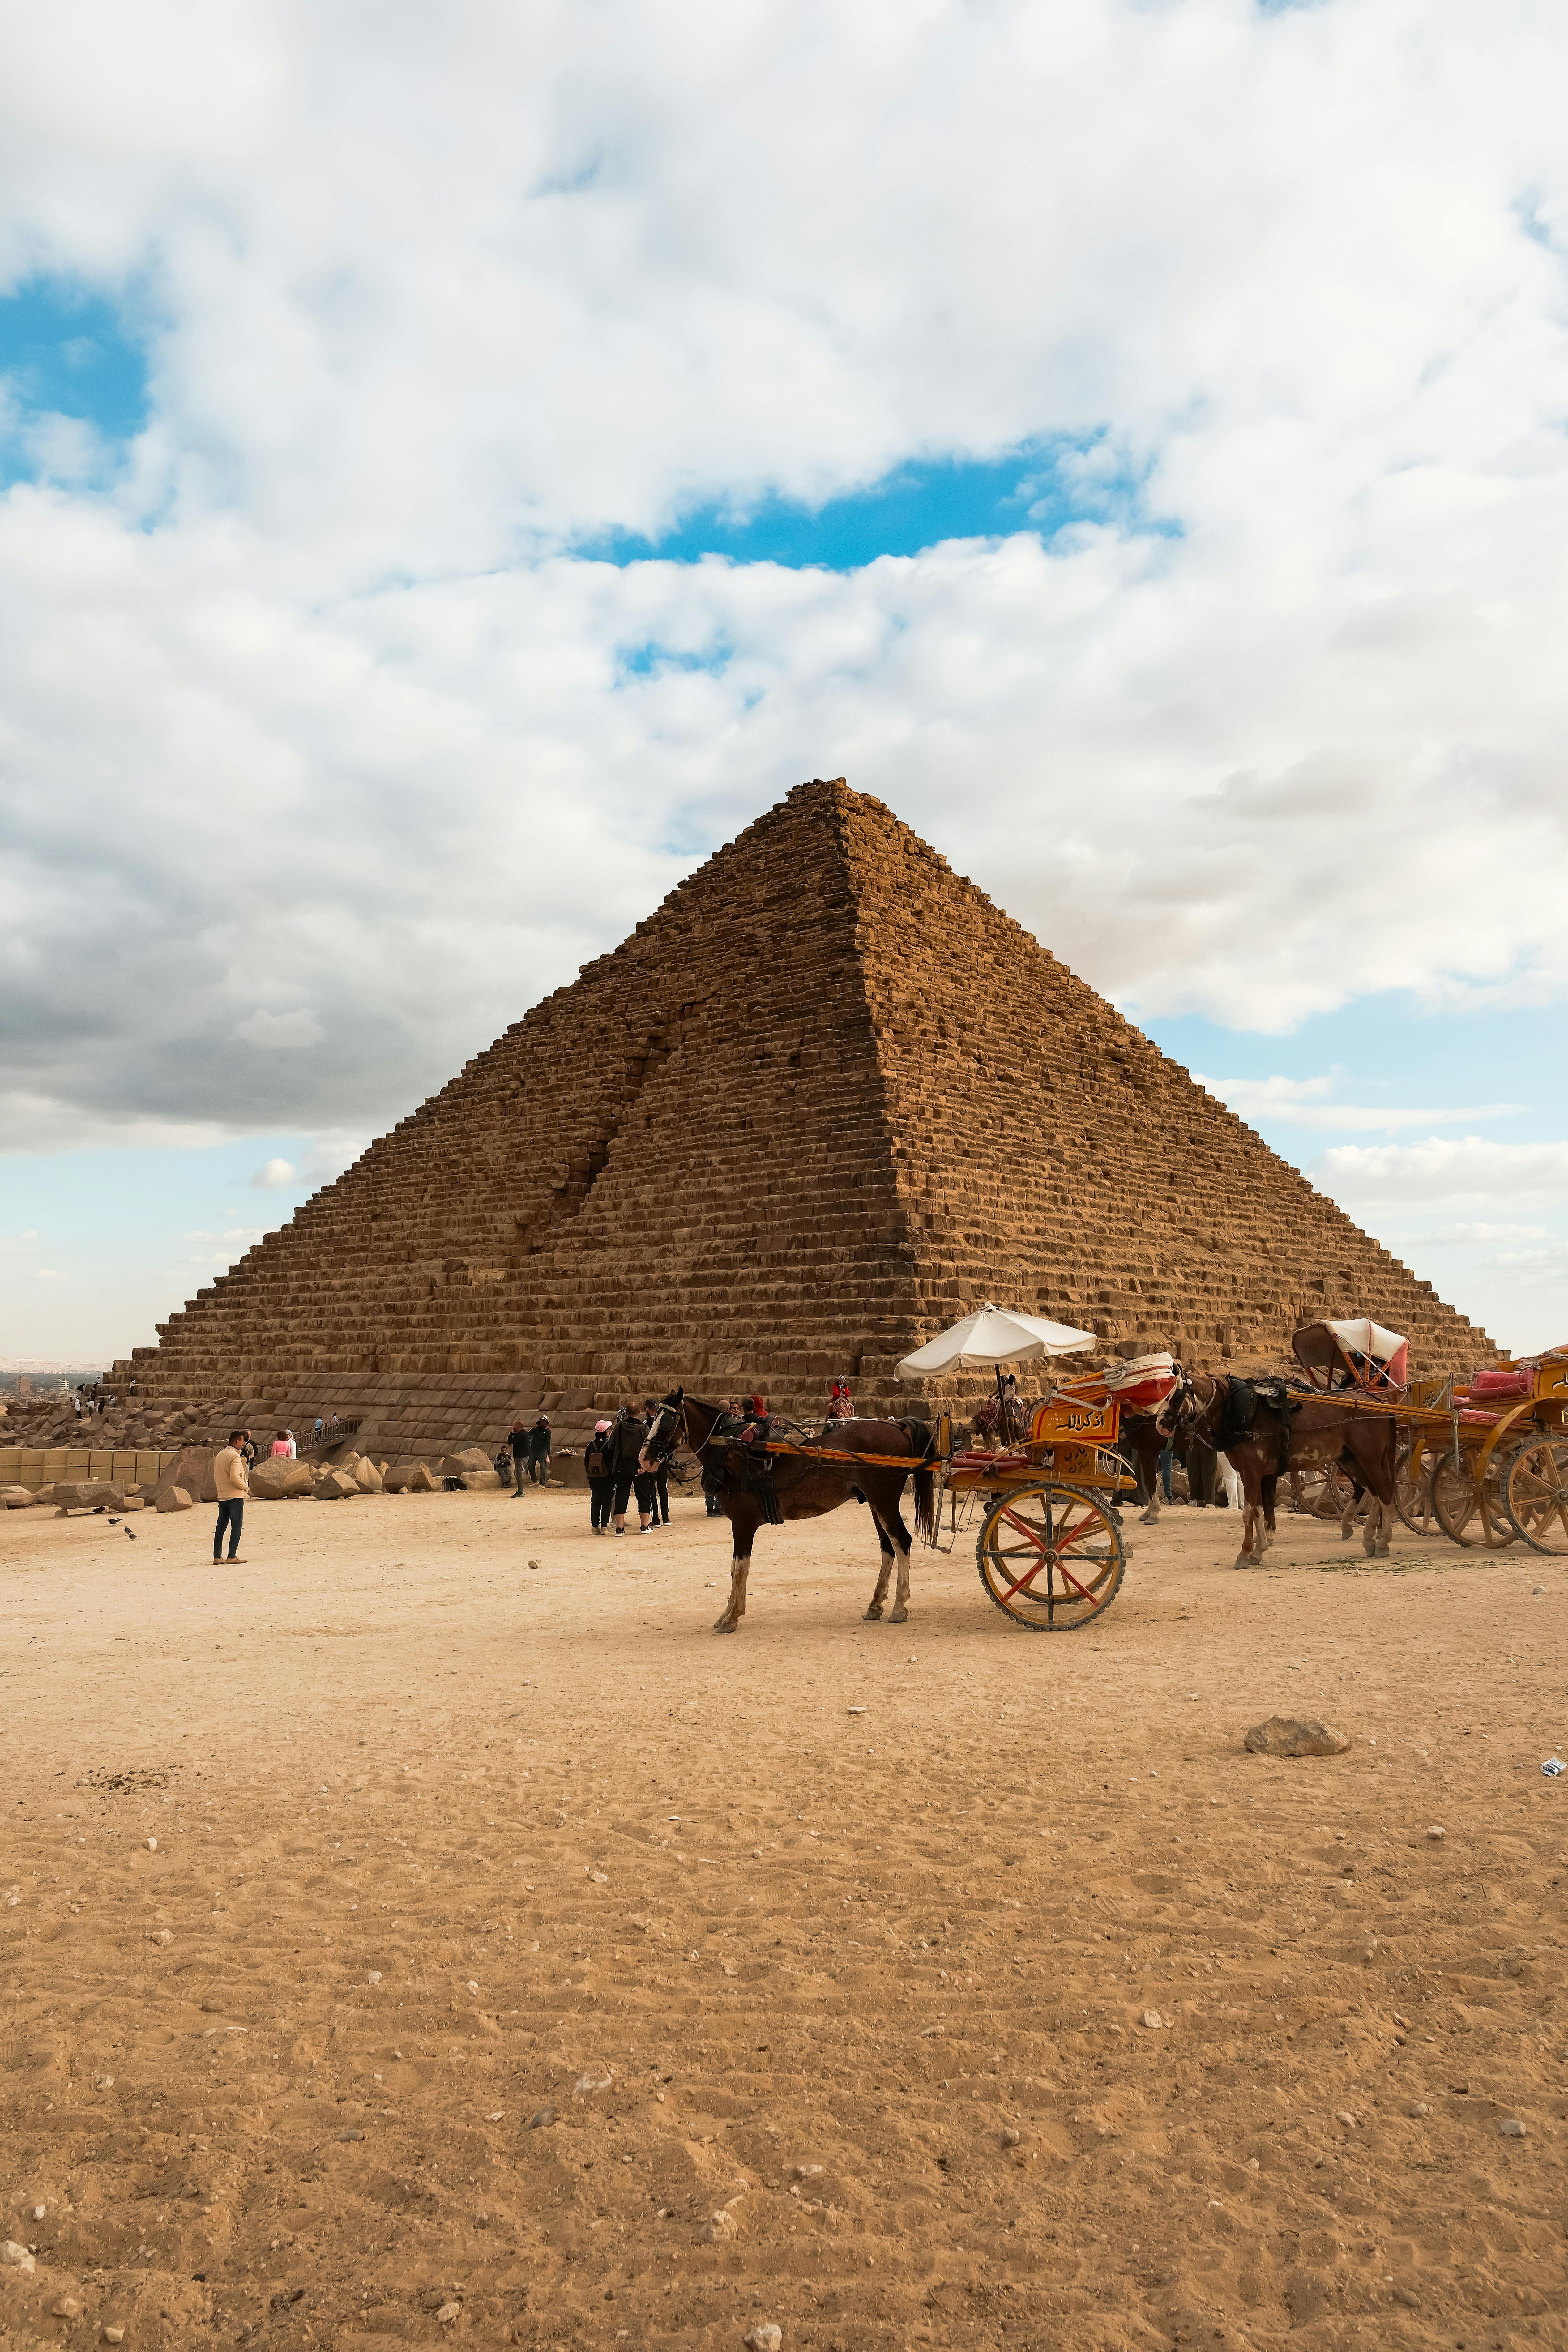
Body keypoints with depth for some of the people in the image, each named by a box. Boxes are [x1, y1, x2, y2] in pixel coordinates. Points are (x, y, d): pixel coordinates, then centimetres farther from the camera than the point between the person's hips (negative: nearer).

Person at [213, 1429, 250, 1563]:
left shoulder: (220, 1455, 15)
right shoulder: (235, 1456, -13)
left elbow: (216, 1478, 19)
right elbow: (235, 1477, -22)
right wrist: (246, 1487, -8)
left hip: (222, 1495, 8)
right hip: (235, 1496, -8)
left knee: (221, 1526, 10)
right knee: (237, 1526, -4)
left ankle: (217, 1556, 10)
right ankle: (232, 1556, -8)